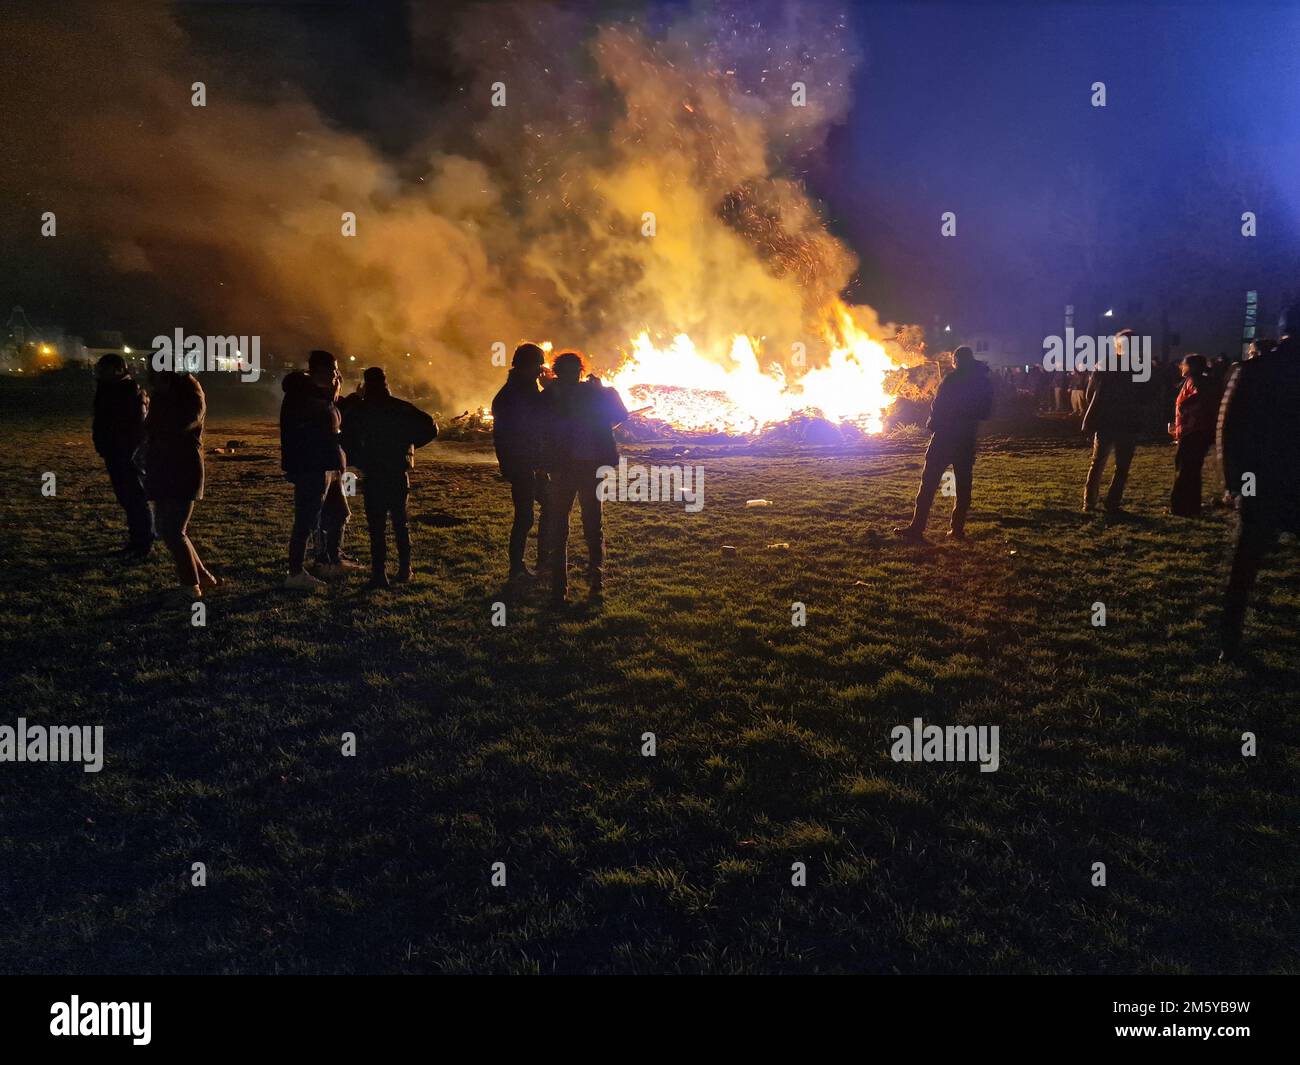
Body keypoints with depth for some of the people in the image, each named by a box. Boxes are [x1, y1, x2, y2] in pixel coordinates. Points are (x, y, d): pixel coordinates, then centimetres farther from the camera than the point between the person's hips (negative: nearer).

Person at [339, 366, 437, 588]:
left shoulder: (356, 410, -3)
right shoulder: (401, 408, 2)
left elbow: (346, 442, -11)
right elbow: (431, 428, -3)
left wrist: (359, 461, 2)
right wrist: (409, 444, 8)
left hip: (372, 476, -2)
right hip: (399, 475, 2)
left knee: (377, 527, 1)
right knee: (400, 523, 15)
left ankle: (379, 574, -3)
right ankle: (404, 569, 17)